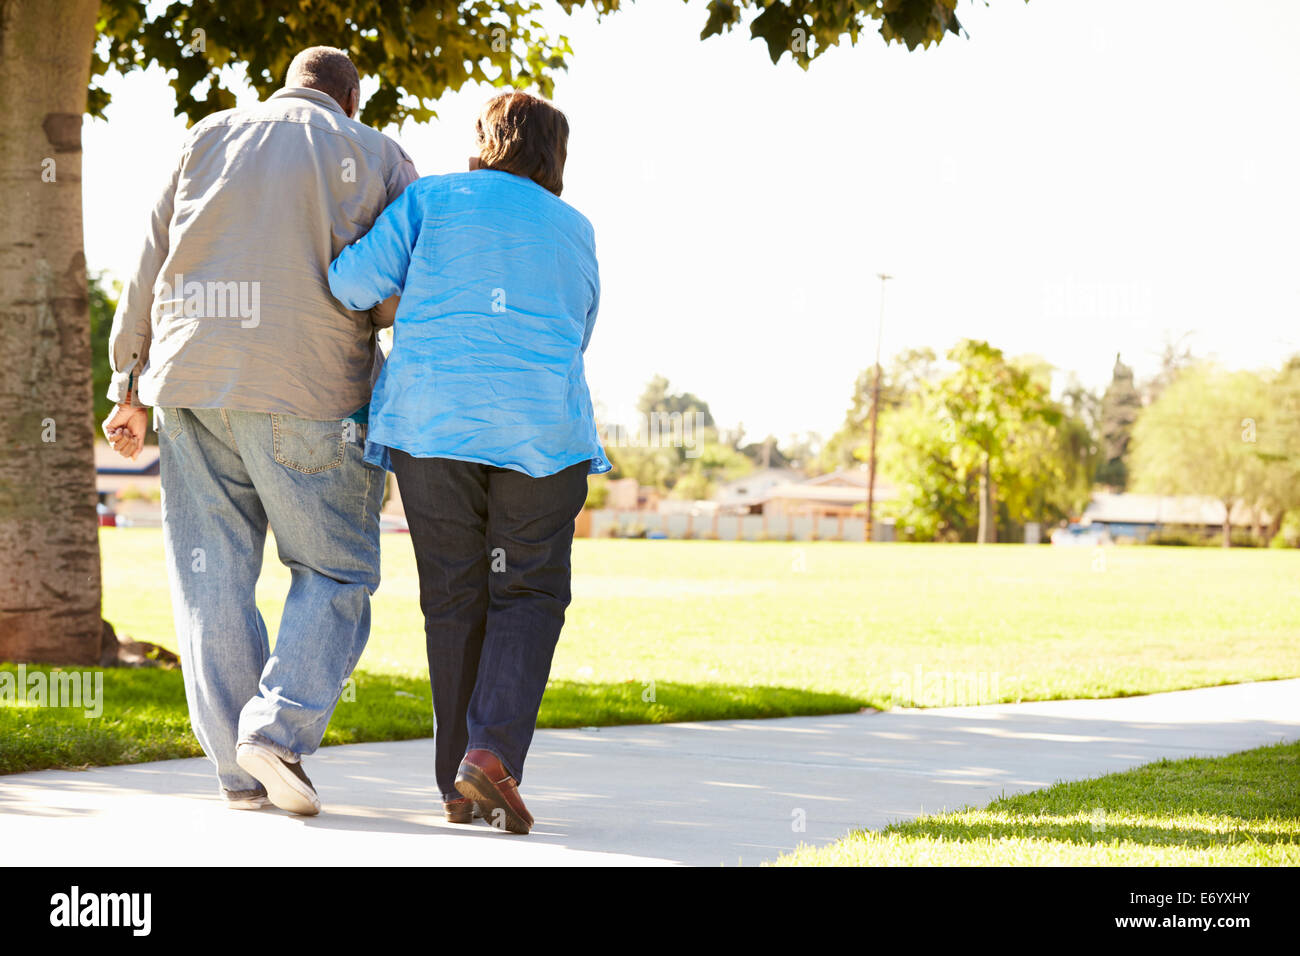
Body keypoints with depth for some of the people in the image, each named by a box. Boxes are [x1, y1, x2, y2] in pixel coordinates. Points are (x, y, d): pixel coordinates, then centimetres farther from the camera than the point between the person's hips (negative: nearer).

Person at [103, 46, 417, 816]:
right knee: (336, 573, 8)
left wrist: (131, 387, 13)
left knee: (214, 579, 7)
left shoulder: (210, 139, 13)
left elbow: (153, 268, 9)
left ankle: (242, 774, 5)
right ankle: (280, 729, -12)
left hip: (193, 382, 3)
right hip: (306, 394, -3)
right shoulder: (377, 158, 6)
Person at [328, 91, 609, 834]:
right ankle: (492, 754, -14)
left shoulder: (432, 200, 10)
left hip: (431, 421, 0)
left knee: (455, 598, 8)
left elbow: (357, 281, -1)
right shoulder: (575, 232, 17)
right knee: (528, 595, 6)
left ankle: (462, 786, 7)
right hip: (541, 431, 0)